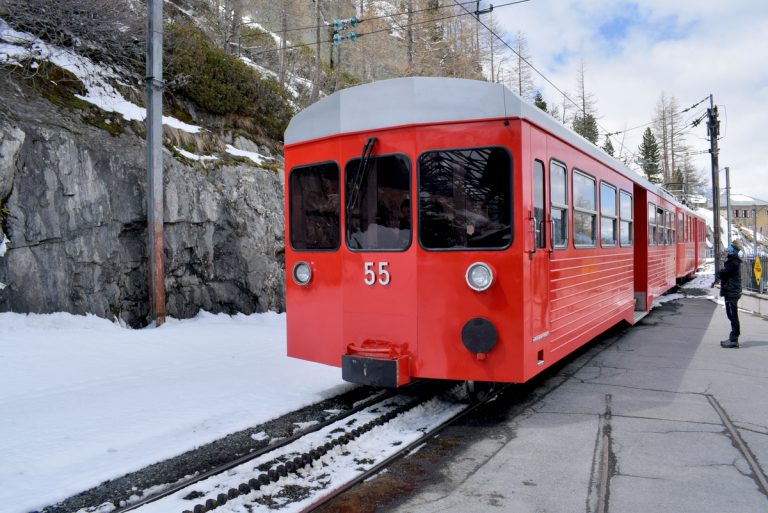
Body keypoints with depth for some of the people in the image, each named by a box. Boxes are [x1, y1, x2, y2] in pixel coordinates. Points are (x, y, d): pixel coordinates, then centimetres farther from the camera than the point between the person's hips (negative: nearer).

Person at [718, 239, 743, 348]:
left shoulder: (733, 262, -17)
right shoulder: (732, 260, 15)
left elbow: (721, 274, -17)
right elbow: (721, 274, 17)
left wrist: (720, 273, 1)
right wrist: (721, 273, -1)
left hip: (731, 293, -10)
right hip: (731, 291, 10)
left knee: (733, 316, -7)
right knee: (733, 316, 15)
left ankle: (733, 340, -5)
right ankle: (733, 339, 22)